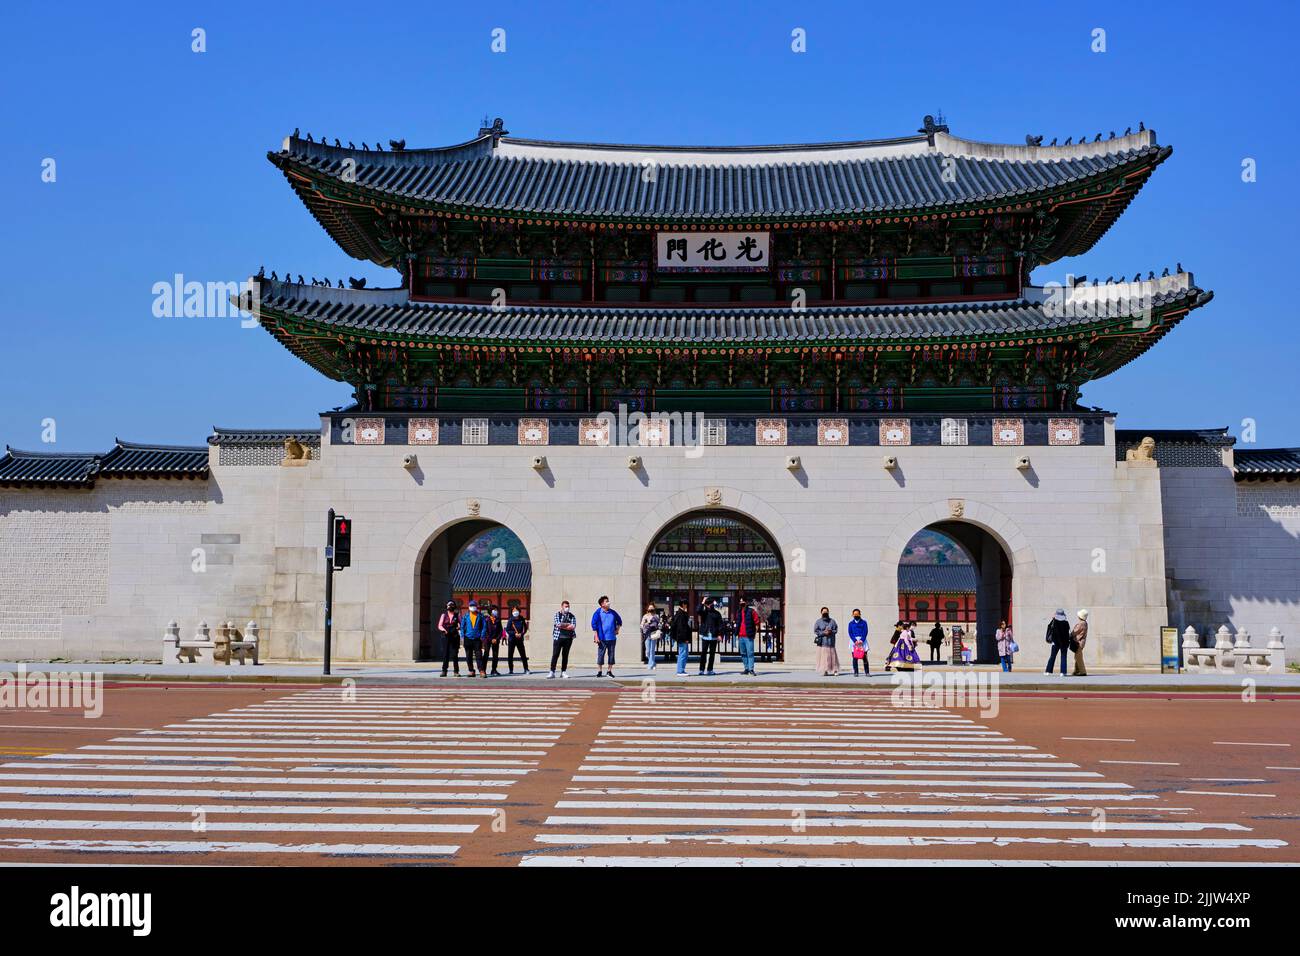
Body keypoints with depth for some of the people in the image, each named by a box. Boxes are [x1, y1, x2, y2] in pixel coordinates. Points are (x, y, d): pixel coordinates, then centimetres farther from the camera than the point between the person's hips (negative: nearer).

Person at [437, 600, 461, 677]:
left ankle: (456, 671, 2)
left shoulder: (457, 616, 8)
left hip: (455, 637, 0)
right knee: (445, 654, -2)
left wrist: (458, 628, -12)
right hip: (445, 636, 0)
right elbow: (439, 625, 5)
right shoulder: (444, 615, 9)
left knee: (455, 654, -3)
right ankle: (444, 671, 2)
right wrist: (443, 629, -15)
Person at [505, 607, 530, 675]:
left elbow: (525, 628, 7)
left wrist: (521, 634, -10)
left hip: (520, 639, 1)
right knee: (510, 655, 1)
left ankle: (526, 669, 7)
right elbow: (507, 630, -5)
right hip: (512, 639, -1)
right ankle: (511, 670, 11)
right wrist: (514, 634, -17)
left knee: (523, 654, 0)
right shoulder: (510, 620, -5)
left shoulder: (522, 620, 1)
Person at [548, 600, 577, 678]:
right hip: (558, 637, -2)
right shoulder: (557, 614, 4)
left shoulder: (572, 616, 9)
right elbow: (558, 624, -12)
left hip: (568, 638, 2)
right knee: (555, 655, -6)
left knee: (565, 655, 5)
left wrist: (562, 626, -10)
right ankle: (552, 672, -6)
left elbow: (573, 627, -5)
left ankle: (563, 672, 11)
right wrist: (568, 624, -5)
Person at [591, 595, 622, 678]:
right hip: (602, 638, -4)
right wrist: (596, 636, -11)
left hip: (612, 637, 4)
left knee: (611, 654, 6)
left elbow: (619, 621, 23)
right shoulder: (598, 613, -5)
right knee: (601, 654, 0)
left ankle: (610, 671, 16)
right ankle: (599, 672, 8)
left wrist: (617, 629, 14)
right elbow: (594, 624, -6)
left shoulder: (612, 612, 7)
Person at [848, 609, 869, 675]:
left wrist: (862, 640, -12)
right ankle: (855, 672, 1)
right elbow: (850, 633, 3)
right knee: (855, 657, -1)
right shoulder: (851, 622, 8)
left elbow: (865, 632, 1)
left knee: (864, 657, -4)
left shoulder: (863, 622, 6)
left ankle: (867, 672, 0)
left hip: (862, 640, -1)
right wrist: (855, 640, -11)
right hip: (854, 640, 1)